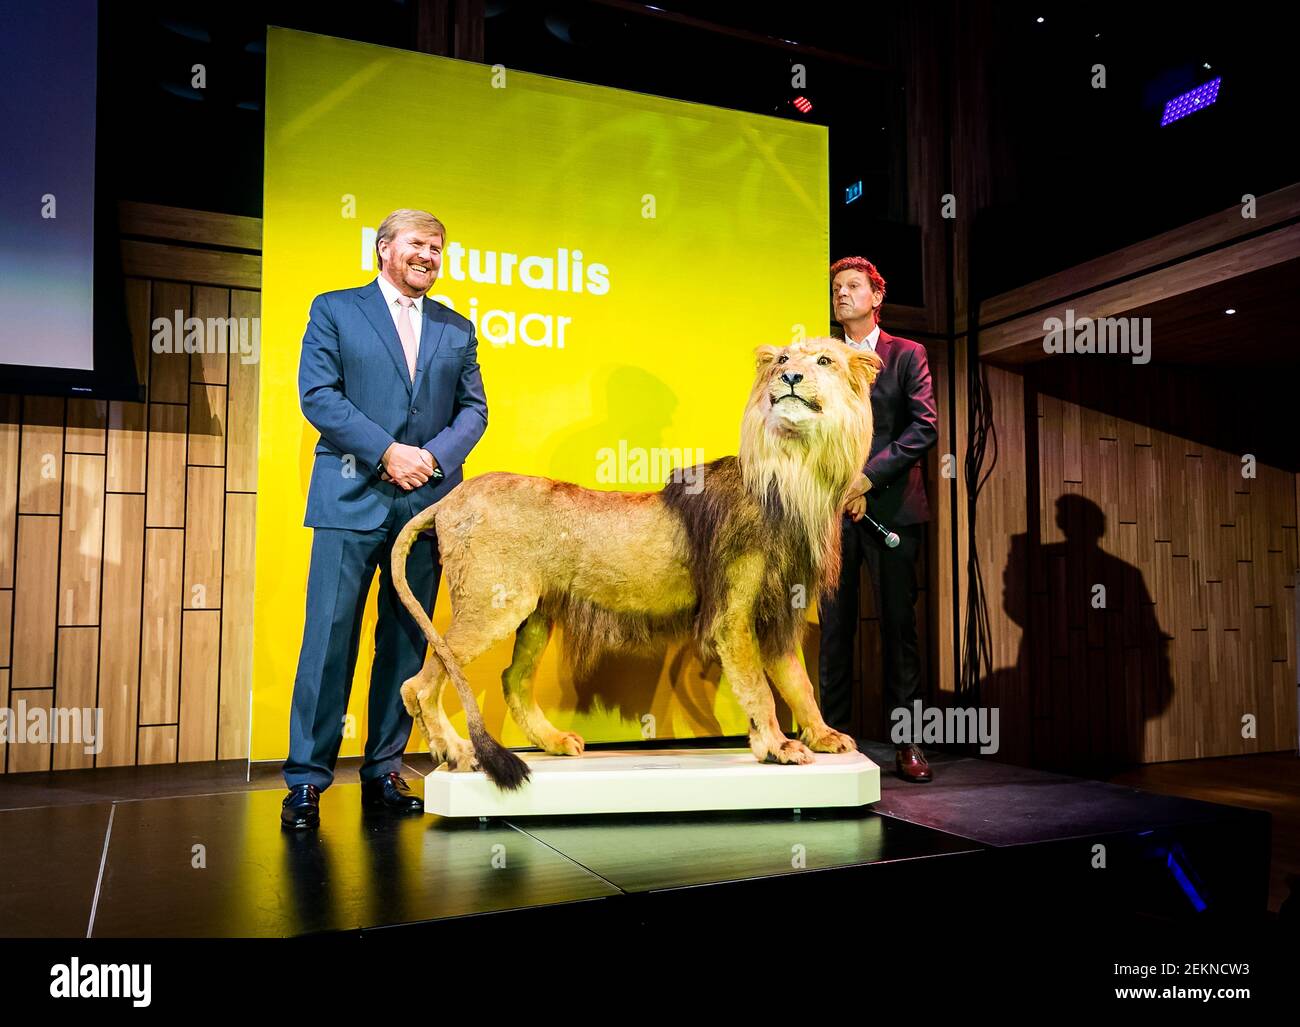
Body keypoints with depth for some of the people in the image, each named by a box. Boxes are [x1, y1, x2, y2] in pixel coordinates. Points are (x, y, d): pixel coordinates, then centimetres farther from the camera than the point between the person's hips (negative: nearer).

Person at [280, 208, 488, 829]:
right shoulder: (334, 310, 8)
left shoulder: (456, 329, 17)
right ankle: (307, 779, 6)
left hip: (427, 500, 3)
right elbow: (318, 394, -3)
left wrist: (432, 456, -7)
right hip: (352, 499, -3)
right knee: (330, 638, -4)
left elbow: (473, 408, 12)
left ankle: (383, 772, 16)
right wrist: (386, 452, -12)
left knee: (407, 642, 6)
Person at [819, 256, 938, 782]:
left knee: (899, 624, 1)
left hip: (892, 506, -1)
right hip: (832, 507, 2)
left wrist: (868, 476, -12)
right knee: (835, 626, 2)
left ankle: (907, 741, 8)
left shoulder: (907, 355, 8)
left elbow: (925, 426, -3)